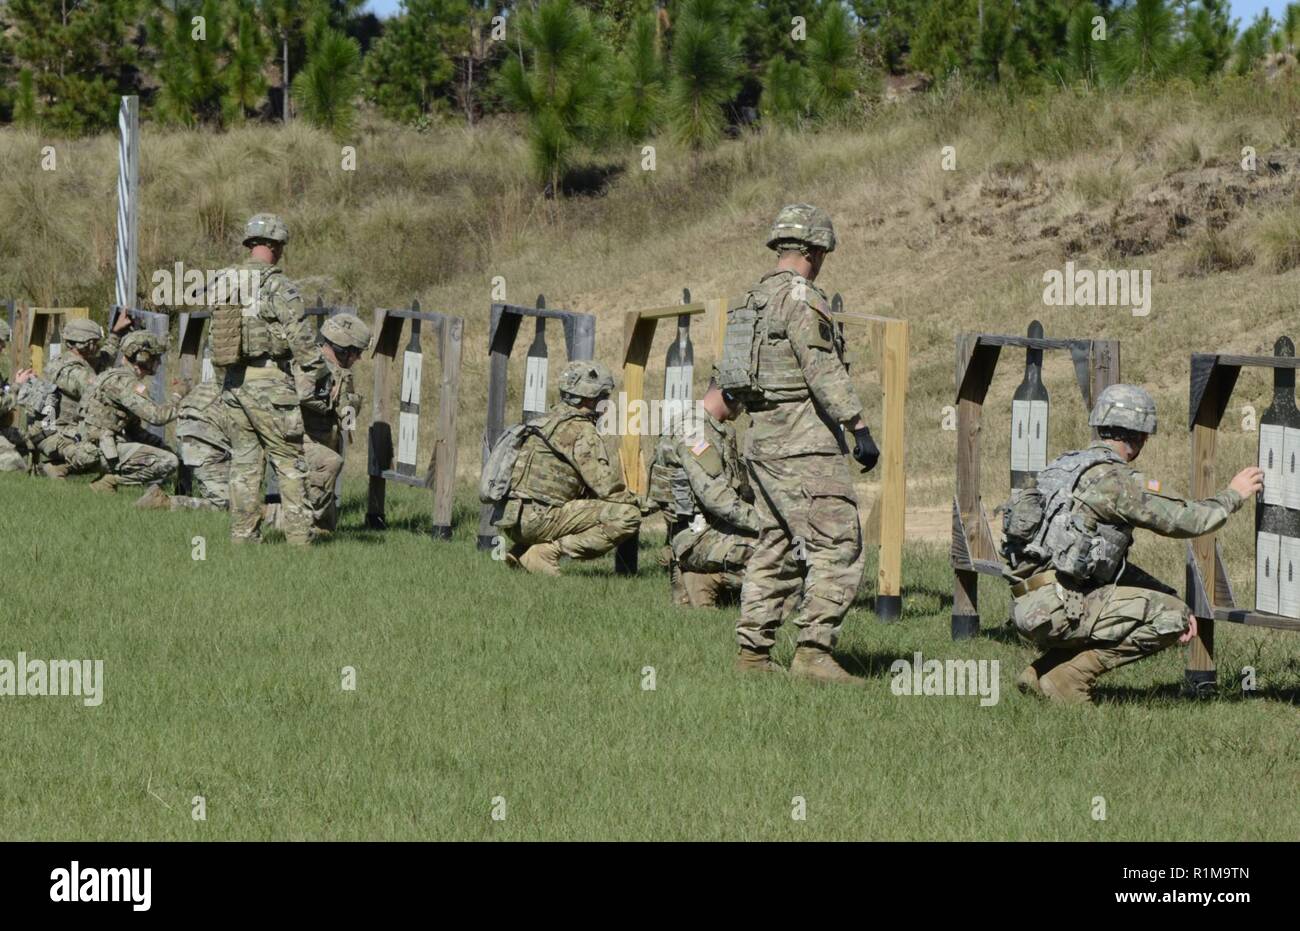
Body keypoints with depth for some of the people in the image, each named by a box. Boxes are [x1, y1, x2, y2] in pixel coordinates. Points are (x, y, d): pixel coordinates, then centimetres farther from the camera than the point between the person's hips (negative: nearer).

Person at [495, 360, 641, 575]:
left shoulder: (552, 419, 22)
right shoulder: (581, 430, -7)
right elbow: (606, 485, -12)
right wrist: (633, 501, 8)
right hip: (536, 517, -9)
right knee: (628, 516, -12)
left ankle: (520, 551, 14)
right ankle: (549, 551, -13)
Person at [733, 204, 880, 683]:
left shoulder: (754, 298, 16)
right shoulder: (800, 297, -12)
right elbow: (824, 370, -19)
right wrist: (859, 427, -20)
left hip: (761, 440, 10)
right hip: (804, 445, -10)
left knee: (775, 548, 14)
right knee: (837, 546, -9)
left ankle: (752, 650, 13)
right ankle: (813, 650, -16)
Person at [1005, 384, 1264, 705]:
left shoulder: (1070, 466, 21)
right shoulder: (1112, 478, -10)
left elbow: (1110, 560, 25)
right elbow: (1182, 520, -9)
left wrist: (1171, 599, 20)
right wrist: (1233, 495, 8)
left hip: (1028, 607, 9)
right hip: (1056, 607, -9)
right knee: (1171, 618, -5)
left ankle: (1041, 672, 15)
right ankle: (1069, 677, -7)